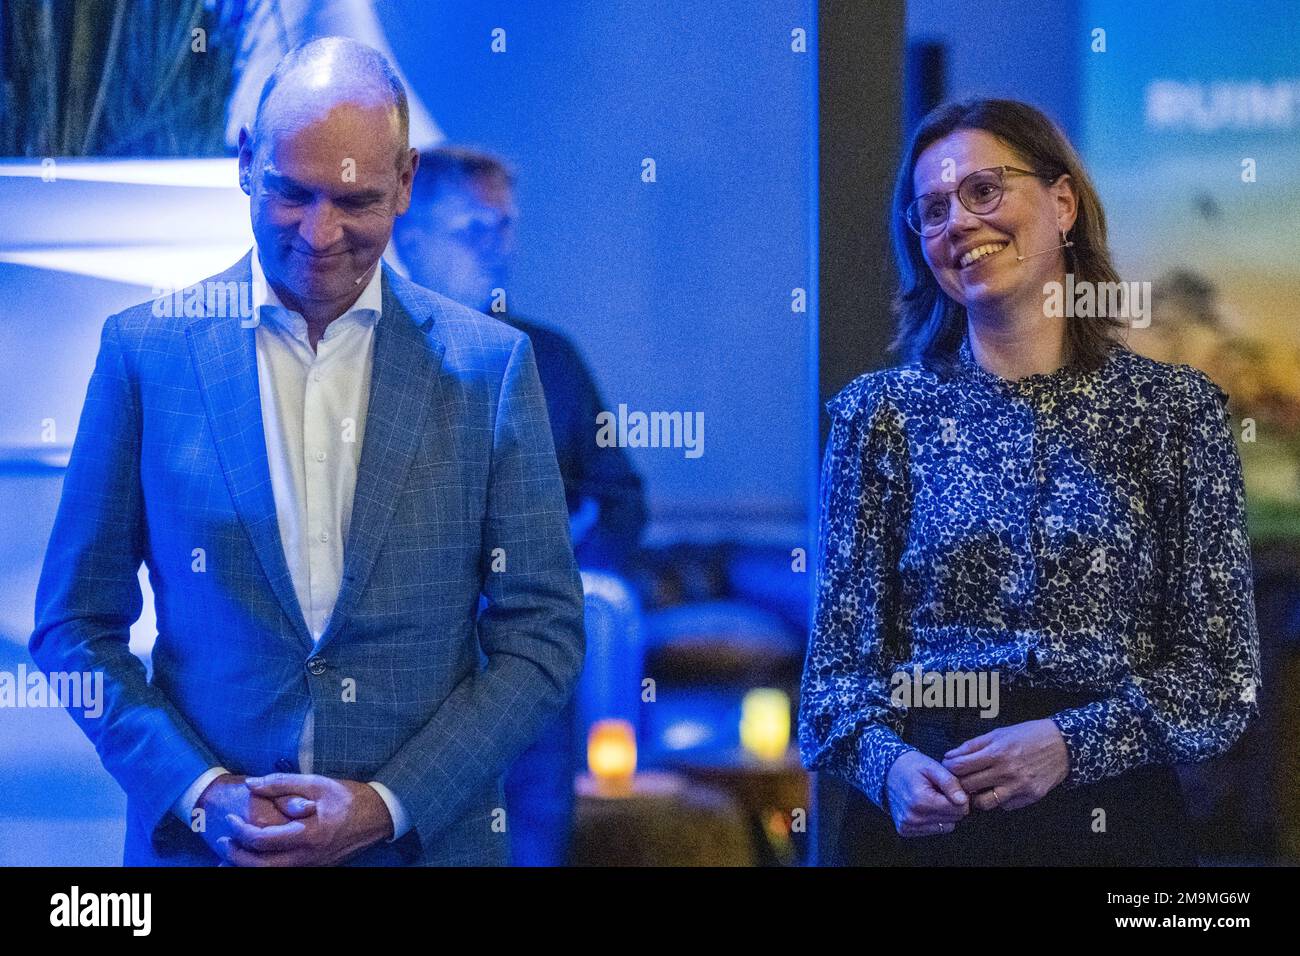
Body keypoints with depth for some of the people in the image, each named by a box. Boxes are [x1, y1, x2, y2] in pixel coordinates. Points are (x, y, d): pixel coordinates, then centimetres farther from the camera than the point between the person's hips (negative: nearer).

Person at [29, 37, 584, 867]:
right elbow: (77, 625, 2)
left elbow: (543, 636, -1)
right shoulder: (147, 349, -2)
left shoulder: (490, 364, -2)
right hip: (201, 841, 0)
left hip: (425, 838, 0)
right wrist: (198, 793, -11)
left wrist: (390, 805, -11)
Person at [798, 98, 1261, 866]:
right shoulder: (882, 414, 2)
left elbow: (1222, 678, -3)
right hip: (919, 821, 0)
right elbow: (841, 660, 0)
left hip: (1112, 816, 0)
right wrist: (888, 764, -19)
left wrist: (1071, 742, -16)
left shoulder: (1176, 408, 0)